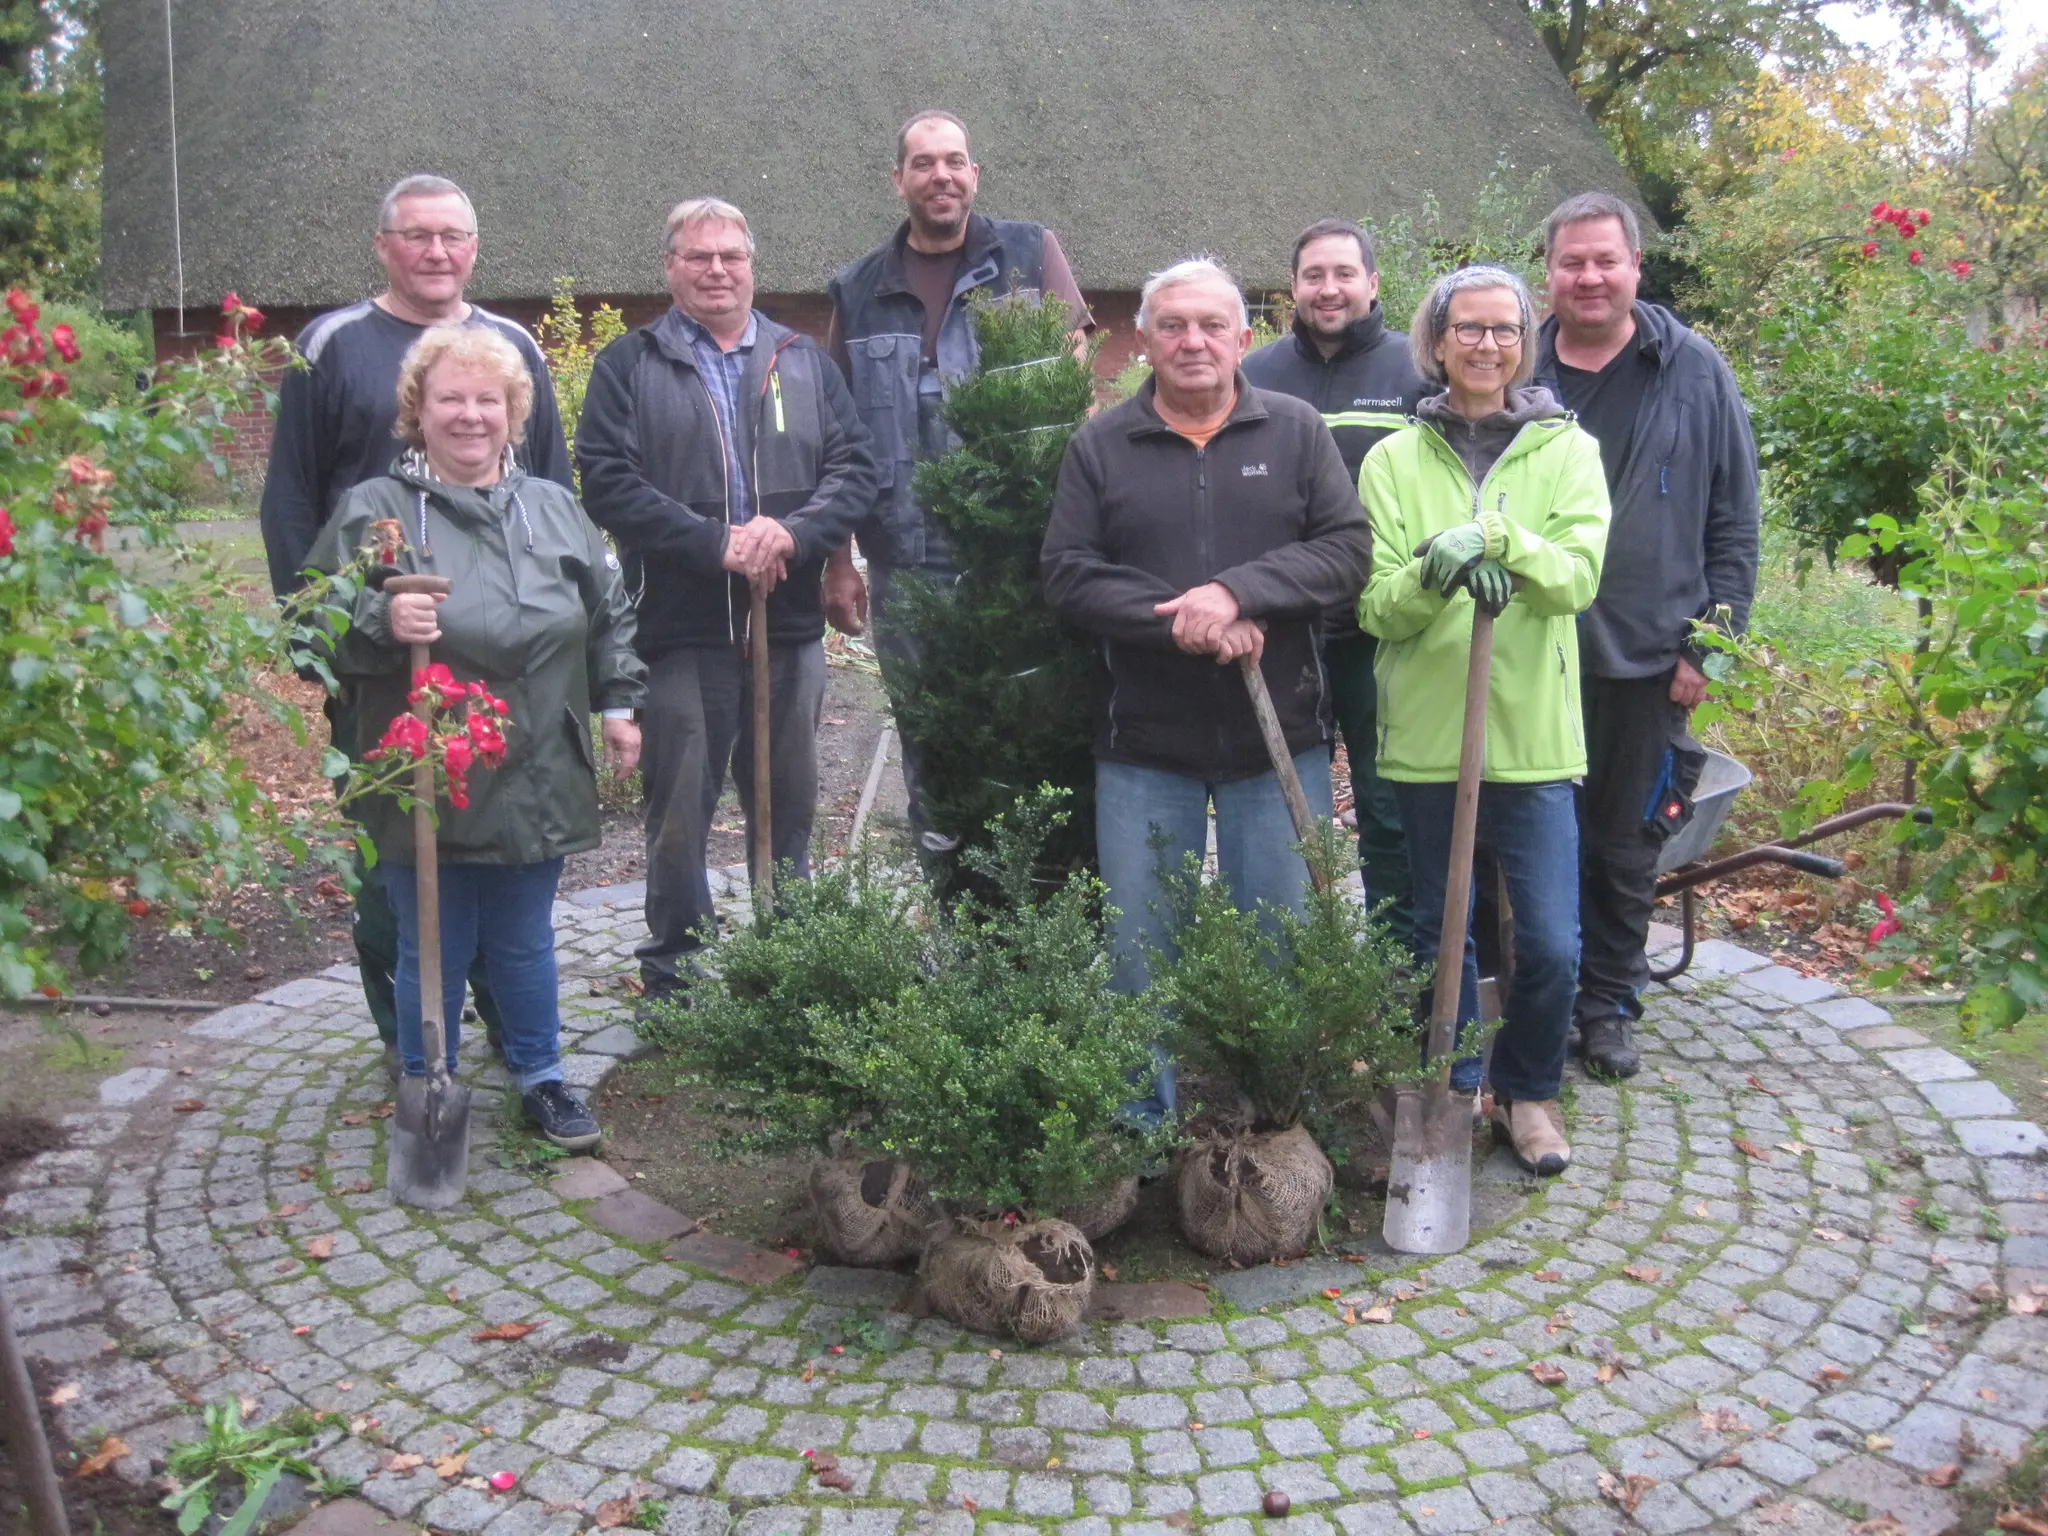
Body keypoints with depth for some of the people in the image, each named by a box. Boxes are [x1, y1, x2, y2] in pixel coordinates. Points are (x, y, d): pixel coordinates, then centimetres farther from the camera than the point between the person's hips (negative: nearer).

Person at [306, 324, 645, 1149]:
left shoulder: (554, 508, 9)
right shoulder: (373, 511, -4)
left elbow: (610, 614, 19)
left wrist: (618, 703, 13)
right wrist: (380, 622, -25)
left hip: (534, 784, 3)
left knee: (525, 945, 17)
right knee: (433, 951, 9)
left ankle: (539, 1074, 36)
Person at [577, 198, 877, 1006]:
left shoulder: (803, 361, 14)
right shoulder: (629, 363, 4)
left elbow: (854, 466, 4)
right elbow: (608, 482, -8)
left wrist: (795, 533, -15)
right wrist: (715, 544, -18)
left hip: (789, 624, 3)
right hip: (680, 629, -3)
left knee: (789, 808, 13)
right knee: (678, 816, 4)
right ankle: (676, 981, 18)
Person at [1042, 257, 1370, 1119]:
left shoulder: (1297, 431, 5)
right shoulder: (1099, 446, 5)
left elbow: (1348, 549, -4)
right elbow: (1067, 572, -4)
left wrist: (1237, 591, -18)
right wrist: (1179, 622, -16)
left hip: (1280, 735, 0)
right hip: (1143, 742, 0)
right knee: (1141, 950, 8)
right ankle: (1142, 1128, 23)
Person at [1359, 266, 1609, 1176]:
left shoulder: (1566, 451, 4)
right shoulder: (1394, 461, 4)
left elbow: (1577, 579, -10)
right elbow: (1377, 609, -2)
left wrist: (1499, 536, -28)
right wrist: (1434, 572, -22)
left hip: (1533, 734, 0)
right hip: (1427, 732, 1)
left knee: (1551, 943, -2)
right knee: (1438, 931, 12)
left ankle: (1528, 1090, 23)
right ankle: (1453, 1090, 32)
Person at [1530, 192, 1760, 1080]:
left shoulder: (1695, 373, 2)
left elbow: (1733, 522, 3)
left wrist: (1713, 639, -2)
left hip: (1649, 662, 0)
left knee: (1628, 847, 11)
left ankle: (1608, 1005, 26)